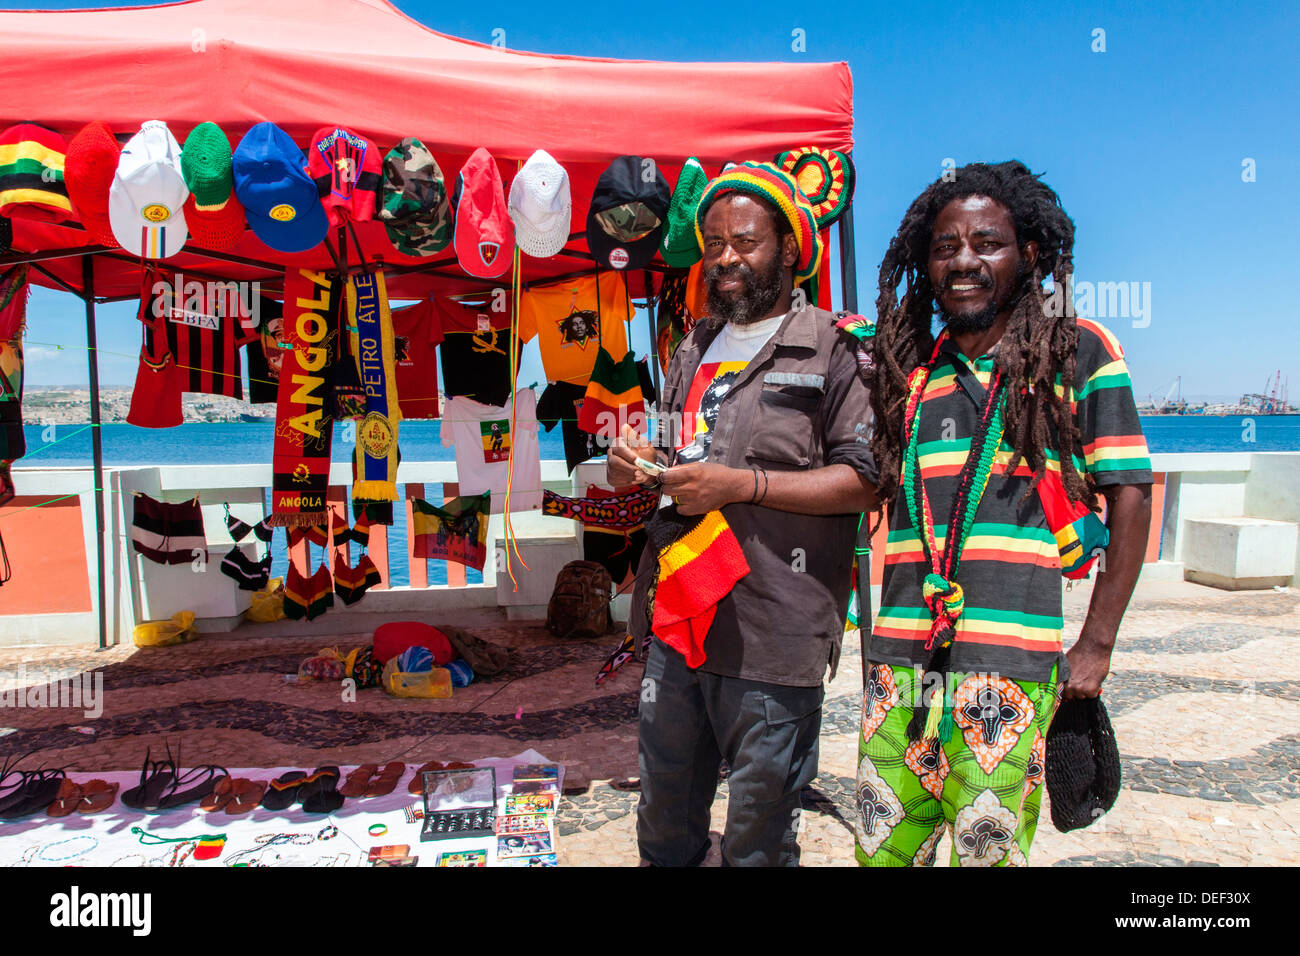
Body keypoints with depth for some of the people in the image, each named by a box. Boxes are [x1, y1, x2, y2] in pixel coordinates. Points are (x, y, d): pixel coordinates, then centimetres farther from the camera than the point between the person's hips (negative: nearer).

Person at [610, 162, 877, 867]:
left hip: (770, 630, -6)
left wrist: (740, 484, -19)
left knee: (759, 835, 8)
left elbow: (865, 481, -13)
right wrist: (639, 463, 3)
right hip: (676, 617, 7)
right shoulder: (695, 349, 18)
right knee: (665, 811, 21)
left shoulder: (834, 351, -5)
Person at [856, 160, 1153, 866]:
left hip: (1011, 661, -3)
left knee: (985, 848, 1)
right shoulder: (907, 369, 12)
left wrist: (1096, 644, -3)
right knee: (881, 848, 10)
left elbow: (1130, 495, 1)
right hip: (901, 654, 4)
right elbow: (871, 488, 20)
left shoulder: (1080, 351, 3)